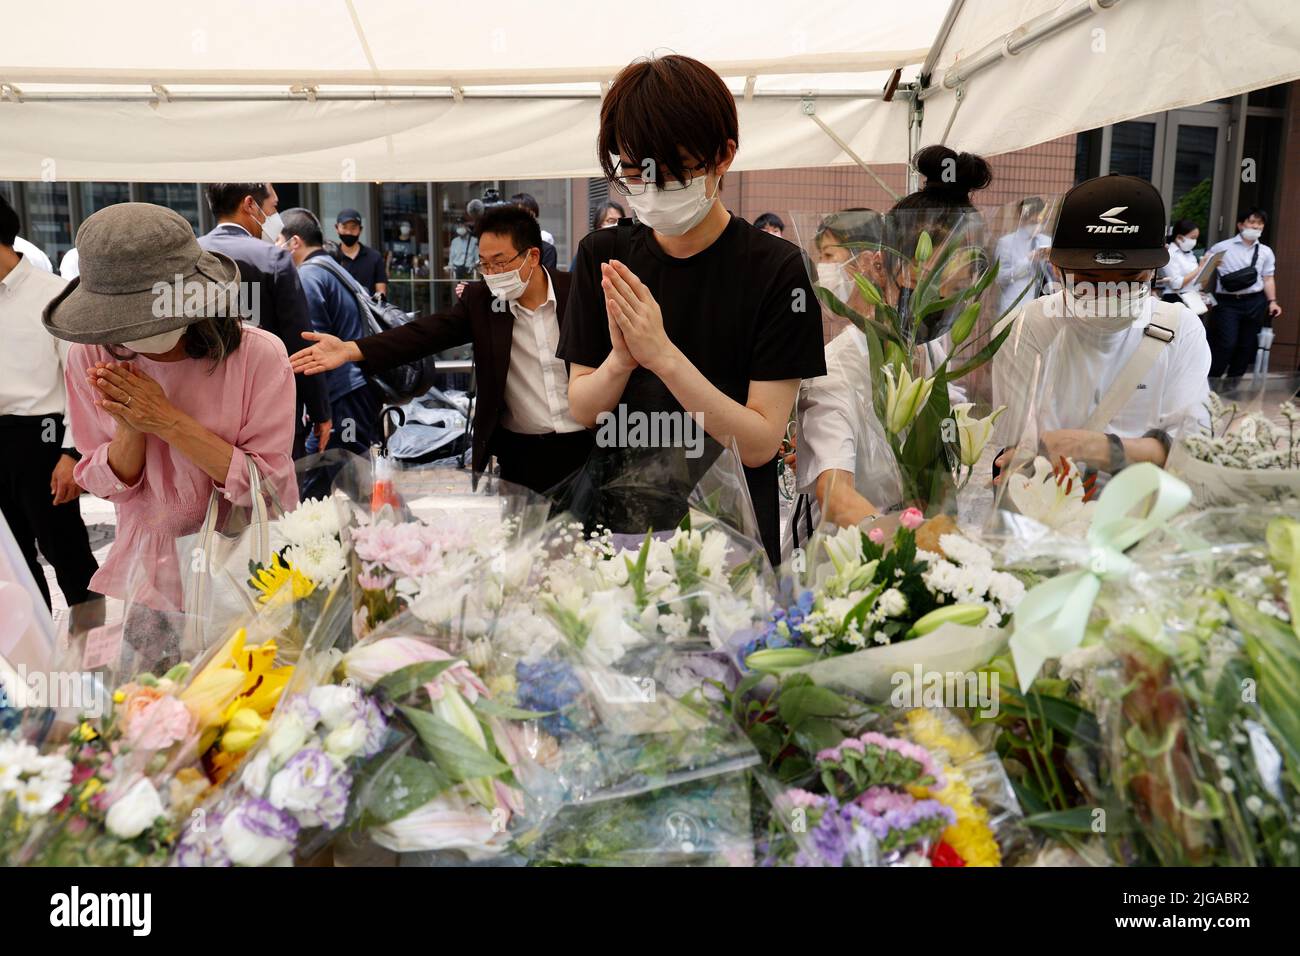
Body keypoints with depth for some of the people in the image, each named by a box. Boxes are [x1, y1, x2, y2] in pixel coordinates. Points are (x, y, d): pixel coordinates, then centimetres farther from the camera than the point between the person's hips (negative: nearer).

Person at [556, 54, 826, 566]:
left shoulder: (774, 268, -12)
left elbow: (760, 442, -16)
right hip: (616, 523, 3)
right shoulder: (602, 256, 0)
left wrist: (664, 355, -26)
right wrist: (620, 361, -20)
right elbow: (581, 409, 1)